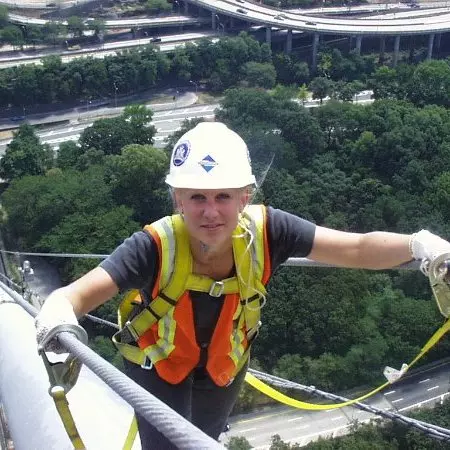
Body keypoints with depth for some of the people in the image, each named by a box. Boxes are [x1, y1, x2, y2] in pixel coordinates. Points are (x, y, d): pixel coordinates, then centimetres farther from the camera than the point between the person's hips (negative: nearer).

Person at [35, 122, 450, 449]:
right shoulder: (156, 246, -39)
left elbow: (357, 248, -33)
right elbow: (77, 294, -45)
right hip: (159, 361, -3)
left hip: (226, 361, 3)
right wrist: (58, 314, -67)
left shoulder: (265, 231, -33)